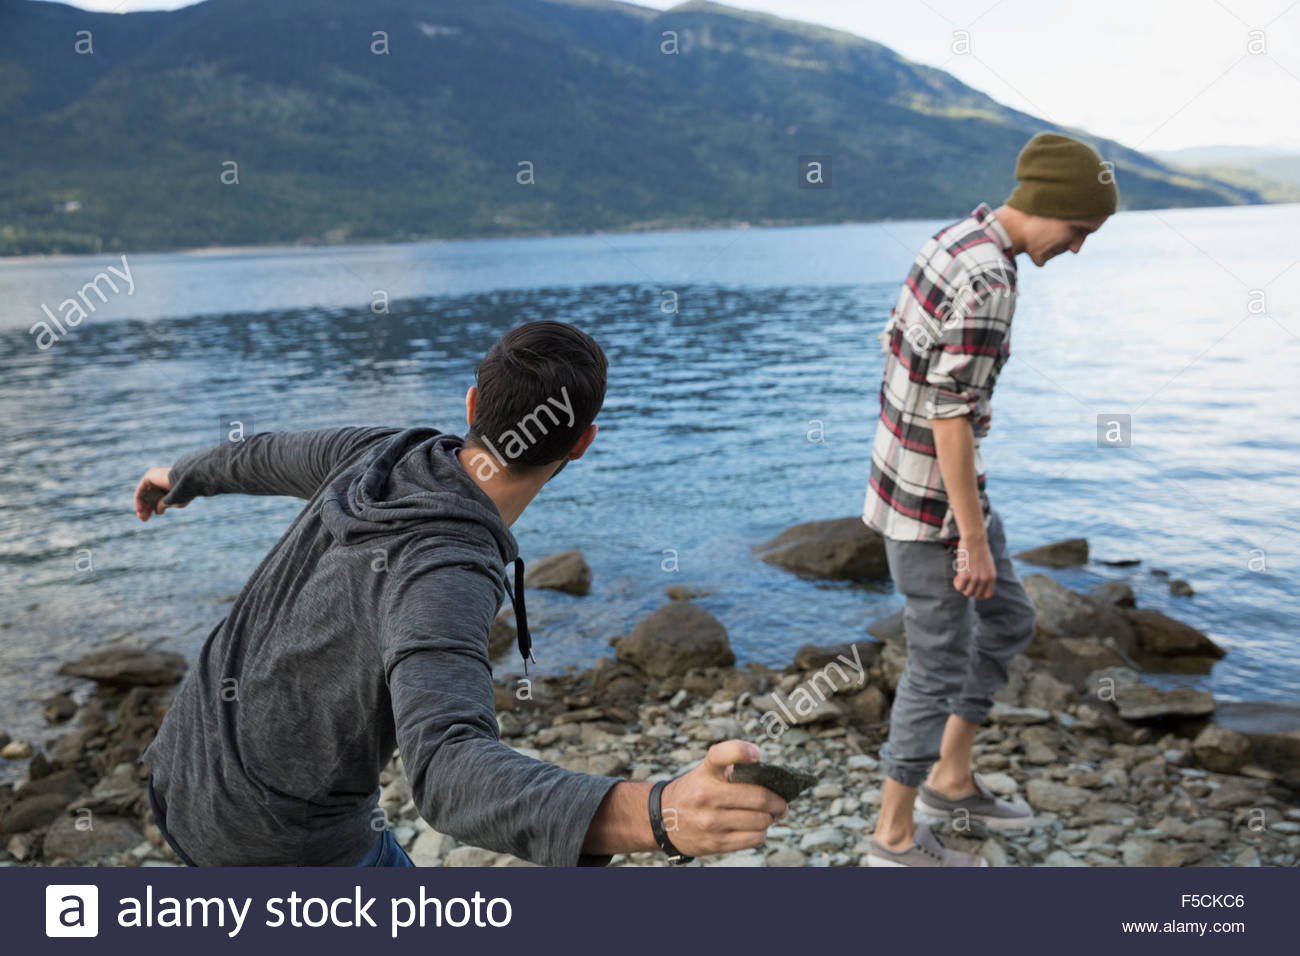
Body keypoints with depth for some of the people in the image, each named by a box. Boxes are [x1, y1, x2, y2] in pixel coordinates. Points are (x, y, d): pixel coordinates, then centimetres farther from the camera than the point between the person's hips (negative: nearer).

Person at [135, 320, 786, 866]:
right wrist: (654, 816, -66)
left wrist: (183, 477, 35)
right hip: (287, 846, -7)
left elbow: (267, 458, 11)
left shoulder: (385, 453, -10)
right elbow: (448, 772, -50)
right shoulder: (443, 577, -35)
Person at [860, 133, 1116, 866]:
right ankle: (896, 836, 22)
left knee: (1010, 622, 22)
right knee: (941, 664, 4)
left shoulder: (959, 240, 7)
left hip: (909, 471, 10)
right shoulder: (989, 283, -24)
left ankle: (951, 778, 34)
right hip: (932, 499, -10)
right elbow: (952, 418, -25)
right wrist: (974, 540, -18)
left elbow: (897, 349, 16)